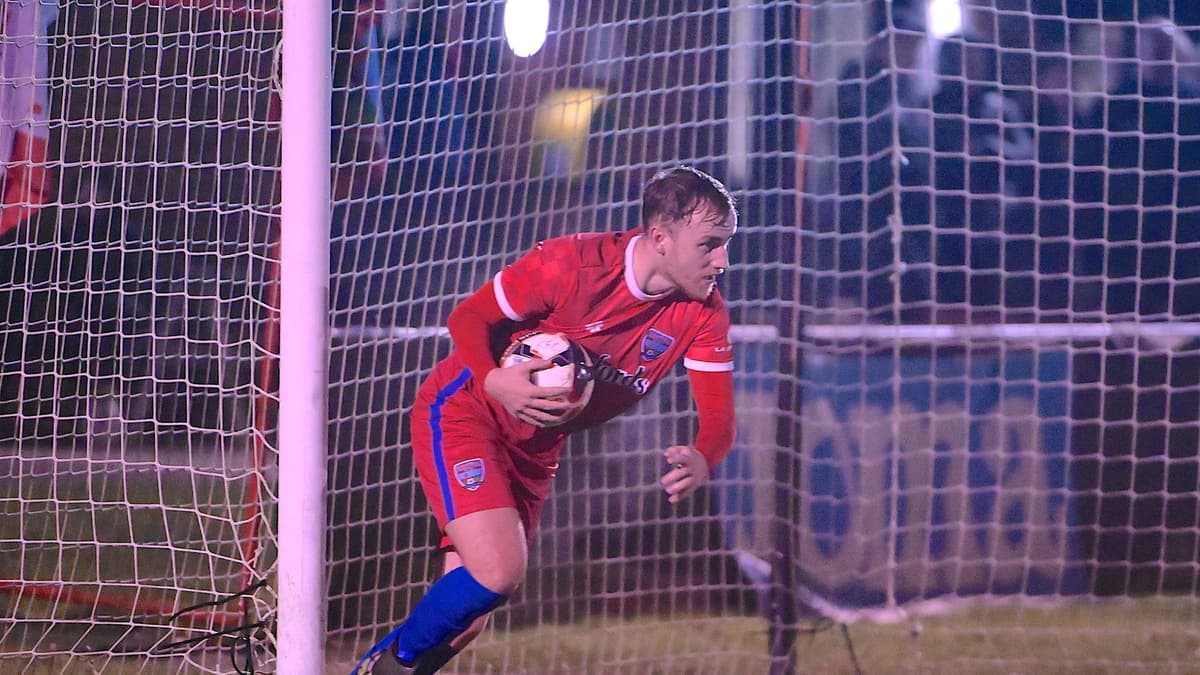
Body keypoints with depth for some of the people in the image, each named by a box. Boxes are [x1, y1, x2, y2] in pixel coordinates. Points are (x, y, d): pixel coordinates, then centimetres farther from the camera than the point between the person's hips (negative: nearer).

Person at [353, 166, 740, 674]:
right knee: (498, 570, -26)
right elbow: (468, 317, -14)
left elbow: (718, 417, -12)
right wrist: (492, 380, -35)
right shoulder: (571, 263, -24)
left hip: (536, 449, 6)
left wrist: (700, 462, -37)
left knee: (462, 623, 4)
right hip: (462, 411, -6)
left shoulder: (704, 314, -10)